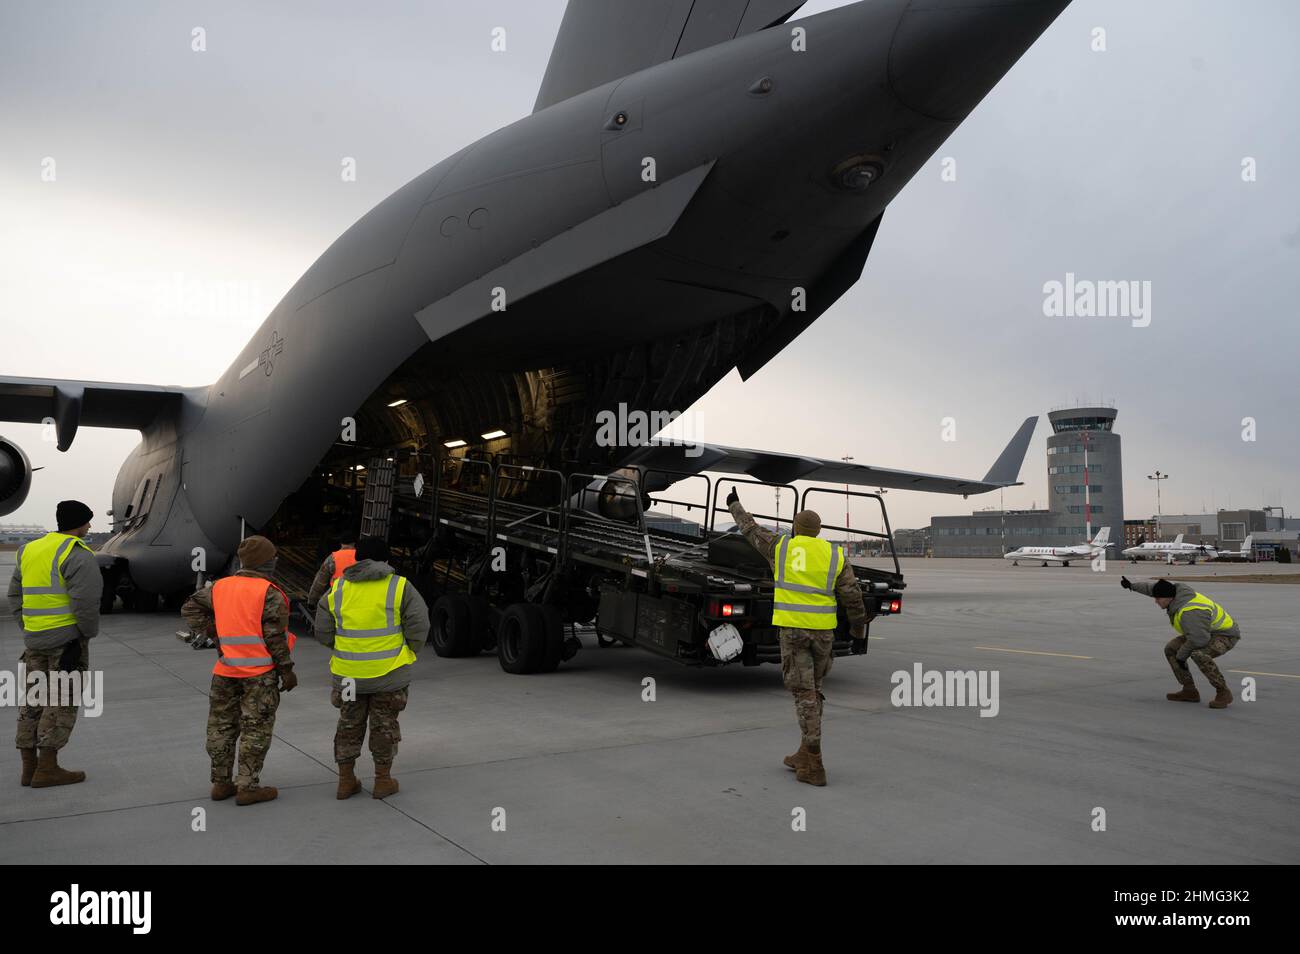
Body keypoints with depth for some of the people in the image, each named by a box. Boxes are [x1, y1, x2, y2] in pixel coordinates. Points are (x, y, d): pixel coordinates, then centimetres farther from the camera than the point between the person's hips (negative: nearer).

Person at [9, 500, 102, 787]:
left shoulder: (29, 550, 12)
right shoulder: (77, 554, -13)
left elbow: (15, 595, 16)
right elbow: (86, 601, -21)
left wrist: (28, 629, 17)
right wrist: (89, 632, -6)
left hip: (34, 640, 8)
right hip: (67, 638, -7)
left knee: (33, 700, 12)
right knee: (61, 702, -1)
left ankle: (29, 766, 18)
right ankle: (47, 768, 1)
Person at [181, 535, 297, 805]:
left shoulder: (219, 587, 5)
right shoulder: (269, 593, -14)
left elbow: (190, 608, 11)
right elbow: (275, 636, -15)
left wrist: (212, 631, 8)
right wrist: (286, 669, -8)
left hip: (225, 671, 6)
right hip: (260, 673, -6)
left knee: (221, 727, 16)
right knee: (255, 729, 3)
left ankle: (221, 782, 24)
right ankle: (247, 787, 5)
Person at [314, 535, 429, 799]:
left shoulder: (338, 589, 3)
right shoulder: (399, 586, -7)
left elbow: (323, 632, 5)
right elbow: (419, 626, -10)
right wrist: (410, 652, 7)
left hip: (348, 672, 3)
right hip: (389, 673, -3)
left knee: (350, 723, 18)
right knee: (384, 725, 11)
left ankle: (346, 780, 24)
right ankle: (383, 780, 18)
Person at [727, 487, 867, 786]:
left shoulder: (781, 547, 3)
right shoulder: (836, 555, 5)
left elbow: (751, 530, 19)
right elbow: (853, 597, 1)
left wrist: (735, 506, 35)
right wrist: (859, 634, 9)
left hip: (792, 629, -2)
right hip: (823, 631, 3)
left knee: (804, 694, -3)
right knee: (813, 691, 17)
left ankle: (814, 767, -6)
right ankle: (804, 755, 23)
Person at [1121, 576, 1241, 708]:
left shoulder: (1189, 612, -35)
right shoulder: (1178, 589, -10)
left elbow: (1199, 639, -36)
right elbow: (1154, 586, 9)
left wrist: (1181, 655, -20)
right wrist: (1133, 585, 16)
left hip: (1225, 635, -10)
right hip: (1207, 631, 10)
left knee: (1198, 654, -36)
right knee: (1171, 649, 6)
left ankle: (1223, 693, -19)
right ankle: (1189, 691, 10)